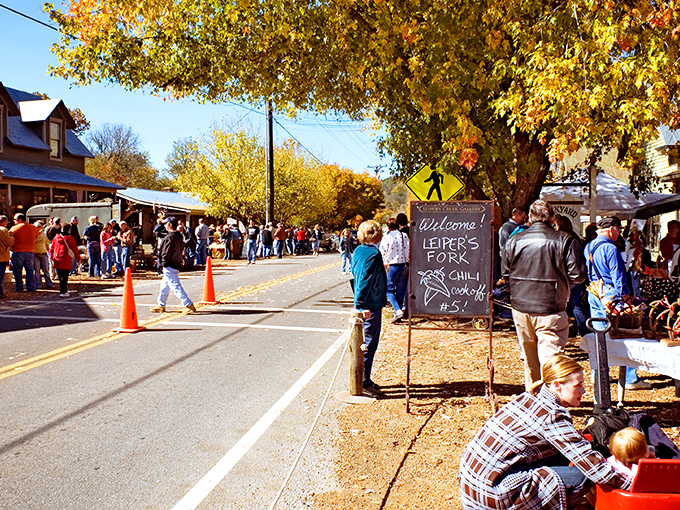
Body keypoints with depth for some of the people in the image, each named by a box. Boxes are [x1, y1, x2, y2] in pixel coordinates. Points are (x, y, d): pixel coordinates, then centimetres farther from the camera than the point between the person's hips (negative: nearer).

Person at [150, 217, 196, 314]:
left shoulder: (169, 237, -18)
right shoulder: (180, 236, 11)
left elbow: (167, 252, -20)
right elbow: (182, 250, 16)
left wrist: (163, 263, -10)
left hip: (170, 266, -10)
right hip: (177, 264, 10)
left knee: (176, 287, -8)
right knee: (164, 286, 20)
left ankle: (189, 305, -11)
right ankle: (161, 306, 30)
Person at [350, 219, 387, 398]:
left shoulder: (358, 251, 7)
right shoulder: (373, 254, -19)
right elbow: (365, 281, -25)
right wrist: (361, 305, -27)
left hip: (365, 305, 9)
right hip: (371, 306, -9)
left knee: (365, 342, 18)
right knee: (369, 344, -1)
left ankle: (363, 379, 27)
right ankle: (363, 383, 5)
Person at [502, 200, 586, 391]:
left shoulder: (515, 240, 0)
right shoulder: (564, 241, -8)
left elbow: (505, 273, 8)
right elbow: (578, 274, -6)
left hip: (520, 307, 4)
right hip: (550, 310, -4)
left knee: (529, 357, 18)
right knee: (550, 355, -2)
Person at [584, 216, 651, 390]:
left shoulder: (588, 247, 11)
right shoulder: (610, 248, -15)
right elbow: (618, 275, -14)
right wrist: (625, 295, -9)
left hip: (593, 294, 8)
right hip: (610, 295, -8)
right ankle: (631, 379, 2)